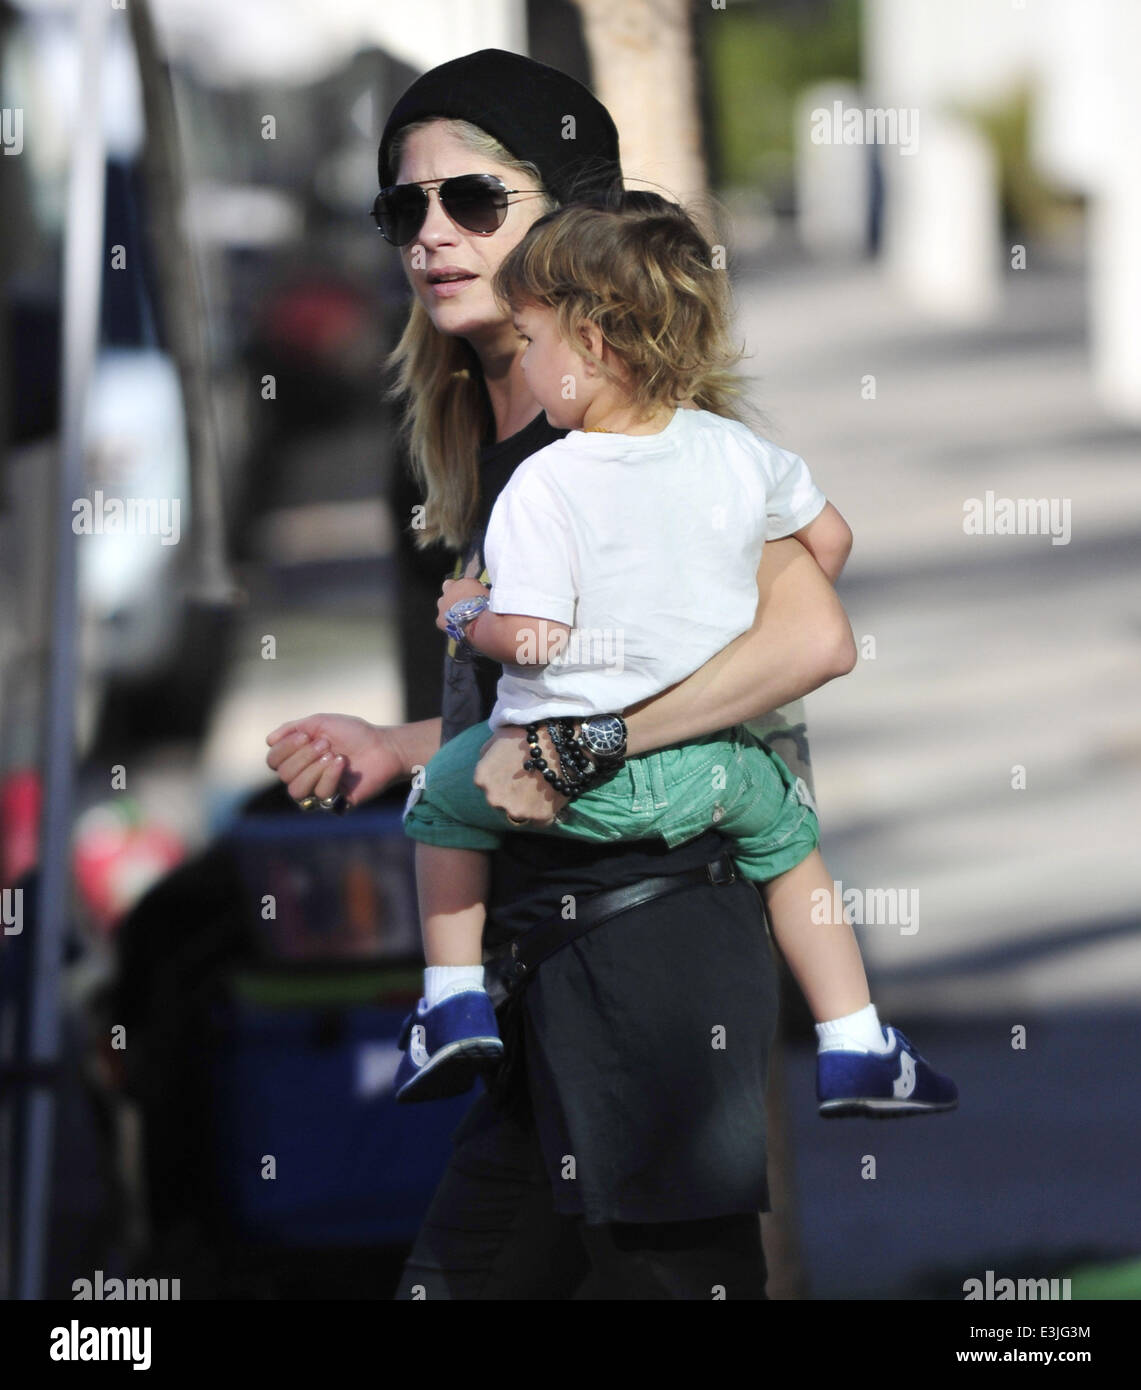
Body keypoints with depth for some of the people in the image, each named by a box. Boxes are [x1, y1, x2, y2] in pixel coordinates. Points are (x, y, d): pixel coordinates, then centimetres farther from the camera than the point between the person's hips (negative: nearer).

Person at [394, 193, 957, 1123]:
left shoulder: (544, 485, -19)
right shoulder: (736, 452, -3)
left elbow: (529, 636, -23)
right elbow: (830, 536, 12)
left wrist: (467, 618, -1)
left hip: (569, 765, -3)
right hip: (704, 767, 3)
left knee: (442, 795, 26)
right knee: (786, 827, 30)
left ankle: (455, 1003, 21)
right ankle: (855, 1049, 26)